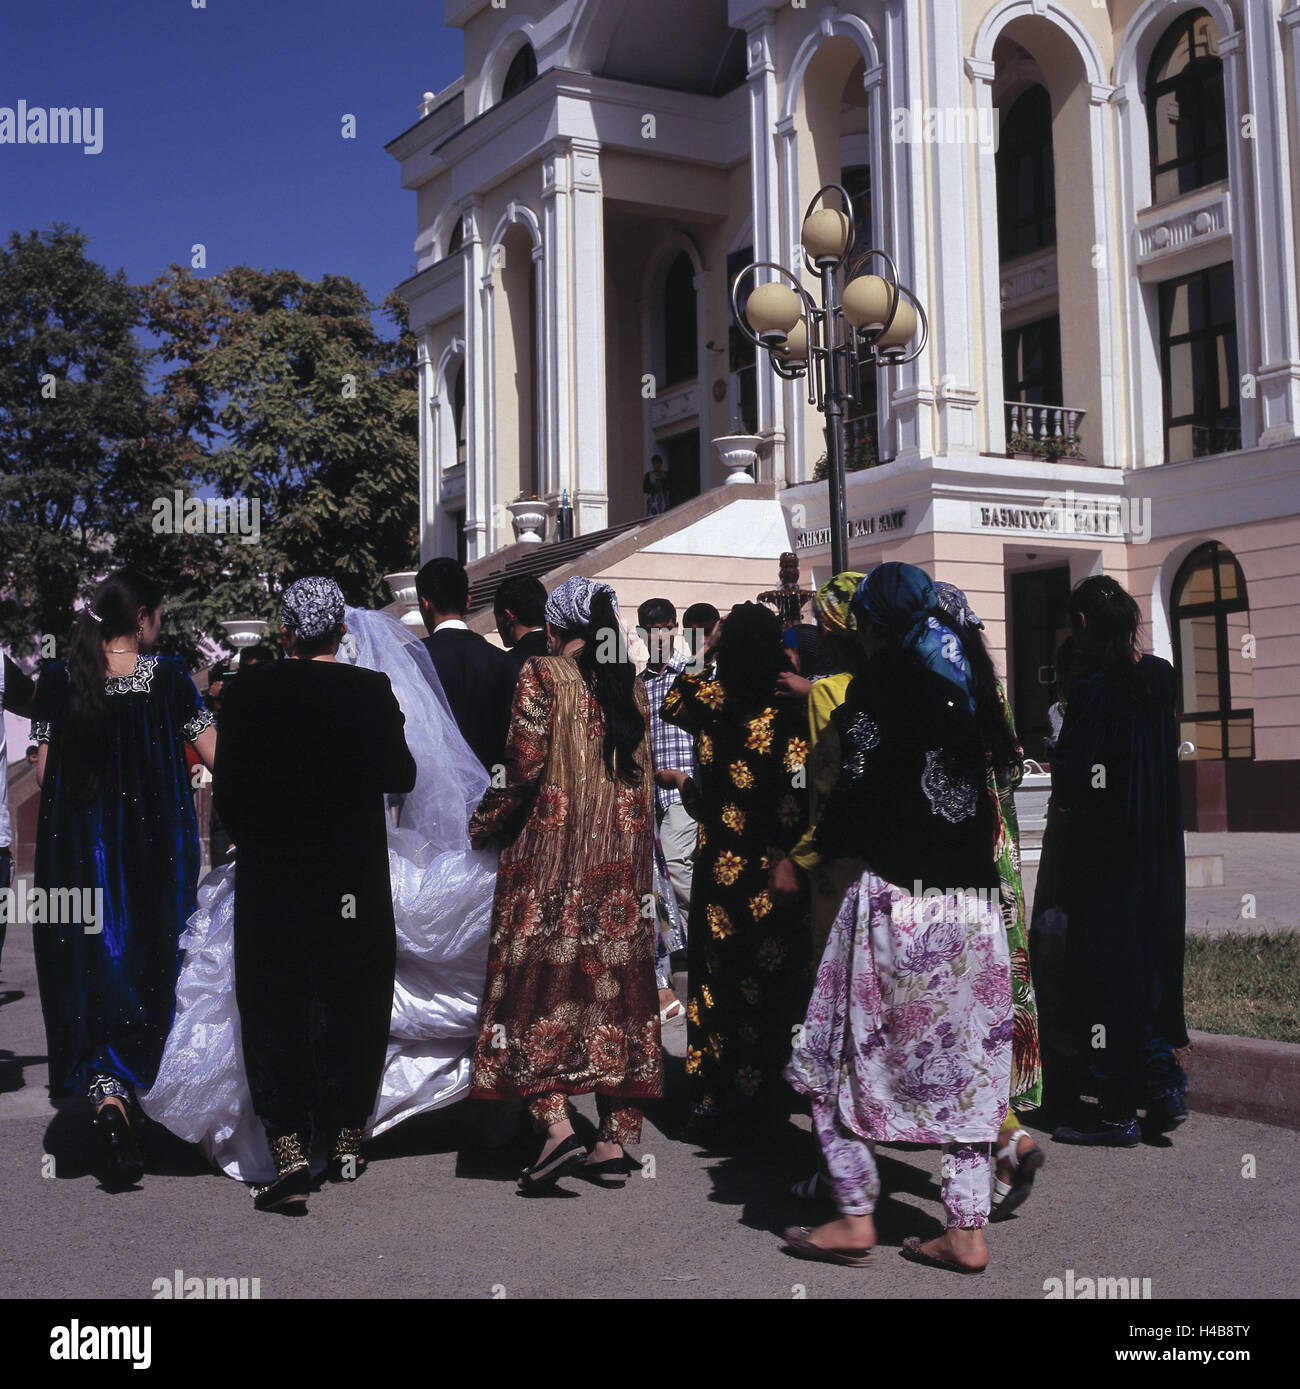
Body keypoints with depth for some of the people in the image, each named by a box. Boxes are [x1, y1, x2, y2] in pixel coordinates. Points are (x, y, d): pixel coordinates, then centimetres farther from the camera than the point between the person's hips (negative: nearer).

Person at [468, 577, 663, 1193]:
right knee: (616, 982, 7)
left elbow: (525, 769, -12)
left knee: (540, 980, 2)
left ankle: (556, 1125, -10)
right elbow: (643, 775, 12)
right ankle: (615, 1141, 9)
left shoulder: (542, 675, -6)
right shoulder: (631, 684, 9)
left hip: (552, 848, -5)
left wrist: (482, 824, 1)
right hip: (622, 857, 5)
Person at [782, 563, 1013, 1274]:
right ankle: (967, 1230, 12)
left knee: (840, 1056, 8)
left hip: (894, 899, -6)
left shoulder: (880, 681, -5)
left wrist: (812, 852, 6)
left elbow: (857, 789, -8)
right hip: (974, 905, 6)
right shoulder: (968, 682, 11)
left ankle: (854, 1219, 9)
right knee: (965, 1062, 10)